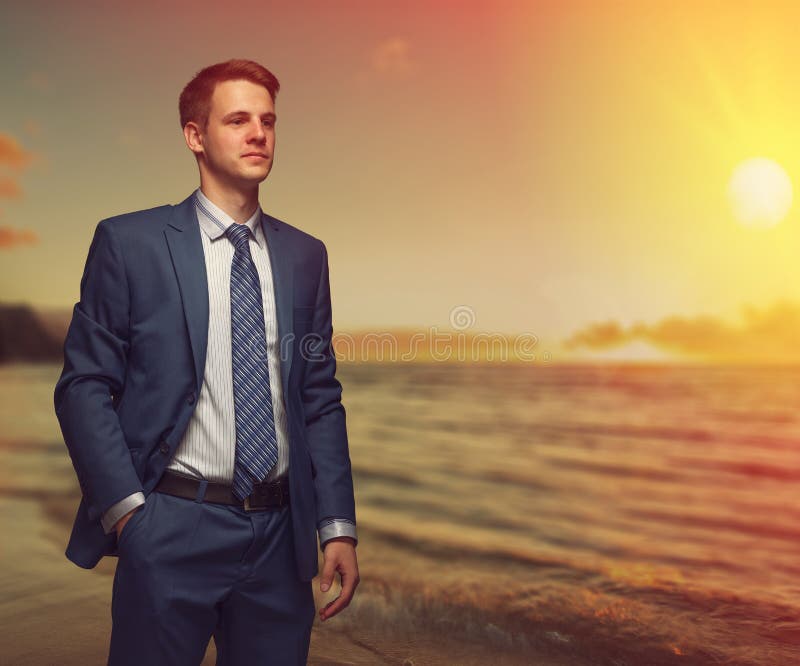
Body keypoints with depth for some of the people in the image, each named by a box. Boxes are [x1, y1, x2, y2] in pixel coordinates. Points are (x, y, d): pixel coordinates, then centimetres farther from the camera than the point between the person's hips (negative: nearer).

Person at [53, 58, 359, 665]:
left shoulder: (305, 255, 7)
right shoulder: (129, 242, -3)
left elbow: (320, 397, 7)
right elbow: (84, 385, -2)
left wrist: (338, 525, 2)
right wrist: (126, 509, -11)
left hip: (279, 534, 3)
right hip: (172, 528, -3)